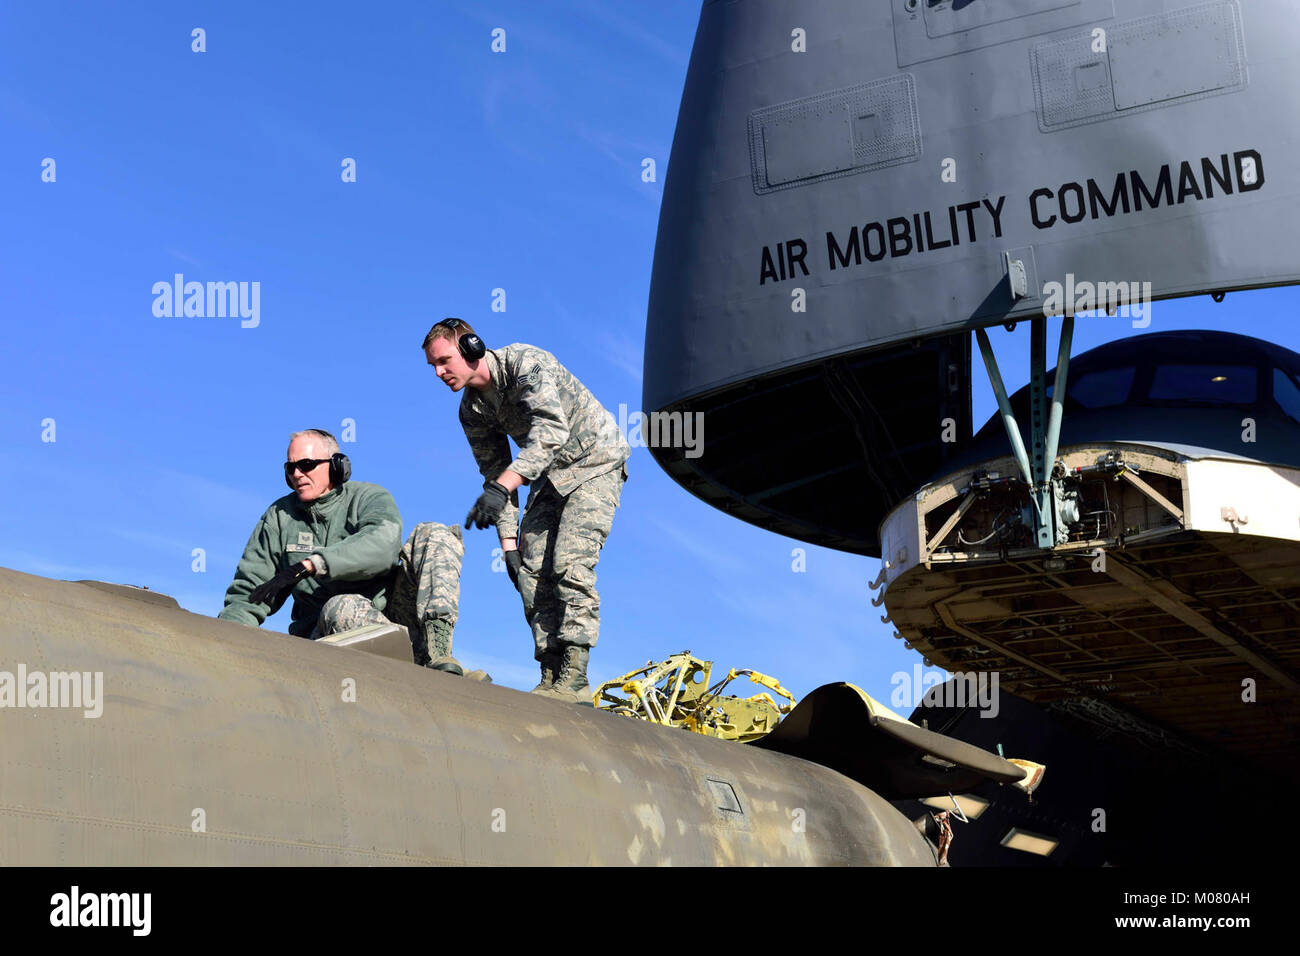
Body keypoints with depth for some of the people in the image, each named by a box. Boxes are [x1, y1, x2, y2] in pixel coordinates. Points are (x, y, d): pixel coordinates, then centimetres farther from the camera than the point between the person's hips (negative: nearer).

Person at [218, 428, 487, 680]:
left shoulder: (369, 497, 4)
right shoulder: (279, 518, 12)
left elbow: (382, 545, -20)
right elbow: (247, 594, 10)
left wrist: (308, 565, -29)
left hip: (389, 612, 1)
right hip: (329, 635, -1)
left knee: (434, 535, -17)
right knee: (340, 608, -37)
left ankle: (437, 654, -35)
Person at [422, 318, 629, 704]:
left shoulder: (527, 363, -25)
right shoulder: (471, 409, -2)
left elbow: (552, 431, -39)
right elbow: (494, 472, 3)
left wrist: (502, 487, -50)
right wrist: (508, 542, -6)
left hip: (594, 463, -7)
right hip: (549, 475, 8)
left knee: (570, 564, -21)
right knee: (532, 572, -5)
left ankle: (573, 680, -24)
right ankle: (551, 678, -3)